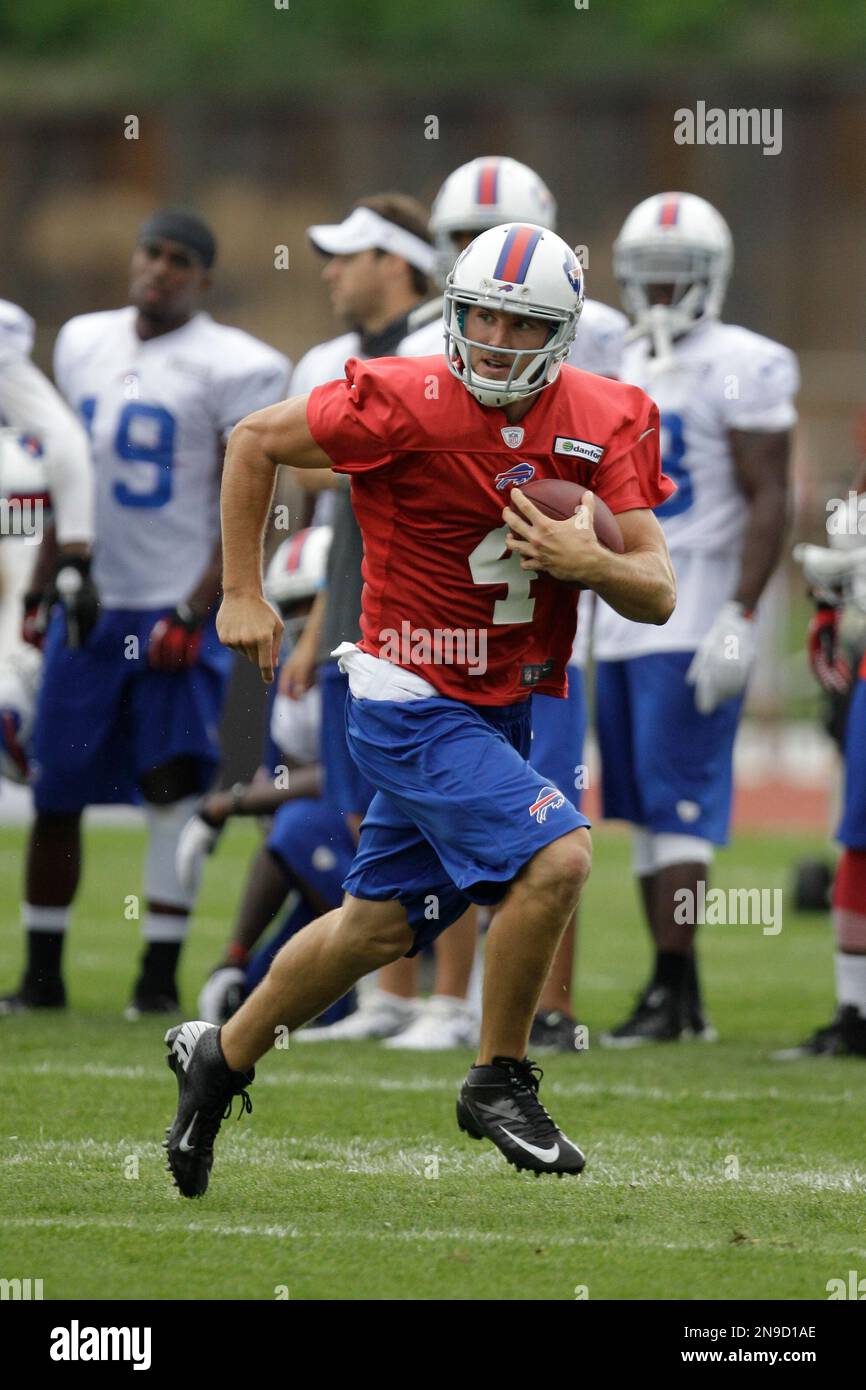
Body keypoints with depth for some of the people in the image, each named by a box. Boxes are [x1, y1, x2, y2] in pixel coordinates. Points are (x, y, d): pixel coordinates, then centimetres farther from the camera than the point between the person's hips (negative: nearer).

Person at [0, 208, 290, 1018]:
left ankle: (160, 975, -2)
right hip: (89, 605, 5)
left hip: (178, 606, -5)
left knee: (172, 785, -11)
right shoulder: (83, 344, 11)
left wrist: (194, 612, -16)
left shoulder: (229, 368, -8)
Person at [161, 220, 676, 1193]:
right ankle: (498, 1085, -4)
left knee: (381, 926, 17)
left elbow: (657, 596, -5)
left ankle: (218, 1058, 37)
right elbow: (254, 443, -4)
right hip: (412, 702, -6)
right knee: (553, 857, -23)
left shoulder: (601, 422, -5)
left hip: (501, 706, 6)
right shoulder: (406, 404, -19)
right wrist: (242, 594, -2)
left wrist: (589, 562, -26)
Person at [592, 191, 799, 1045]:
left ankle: (673, 990, -11)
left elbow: (769, 502, -12)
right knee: (644, 812, 7)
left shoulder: (739, 368, -7)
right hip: (620, 623, 8)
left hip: (692, 624, -8)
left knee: (677, 805, -11)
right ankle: (676, 998, 10)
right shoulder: (623, 369, 16)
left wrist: (740, 615, -19)